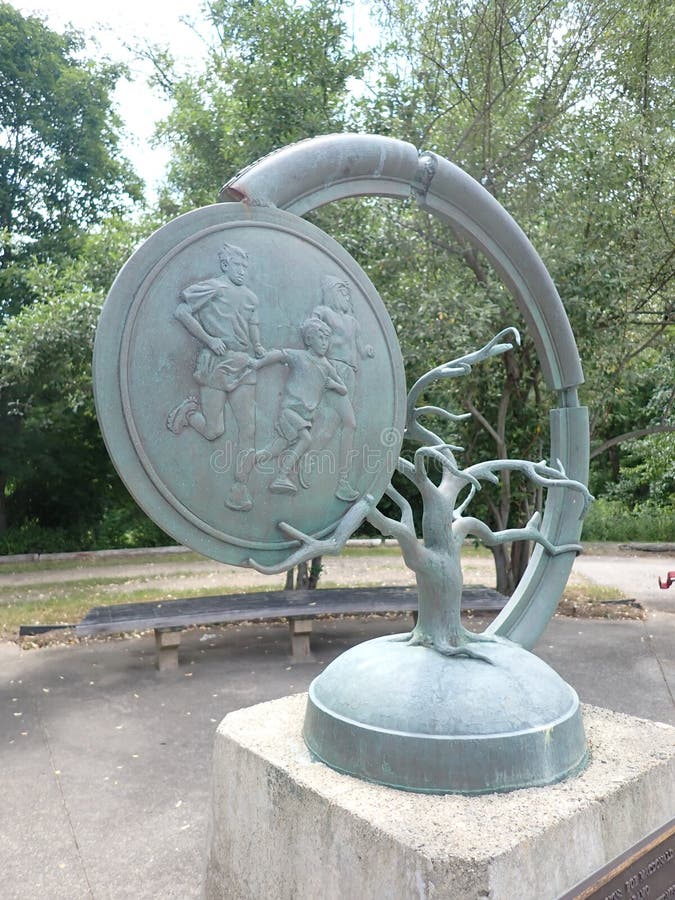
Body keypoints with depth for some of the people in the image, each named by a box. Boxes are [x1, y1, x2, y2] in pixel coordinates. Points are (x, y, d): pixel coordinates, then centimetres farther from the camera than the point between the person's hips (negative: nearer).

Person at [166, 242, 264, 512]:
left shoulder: (250, 297, 19)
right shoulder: (211, 287, 0)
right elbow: (181, 312, -7)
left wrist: (260, 351, 0)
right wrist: (209, 339, -12)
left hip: (243, 367, 5)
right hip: (215, 364, -5)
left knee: (248, 430, -3)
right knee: (214, 431, -6)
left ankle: (240, 490, 3)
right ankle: (187, 411, 25)